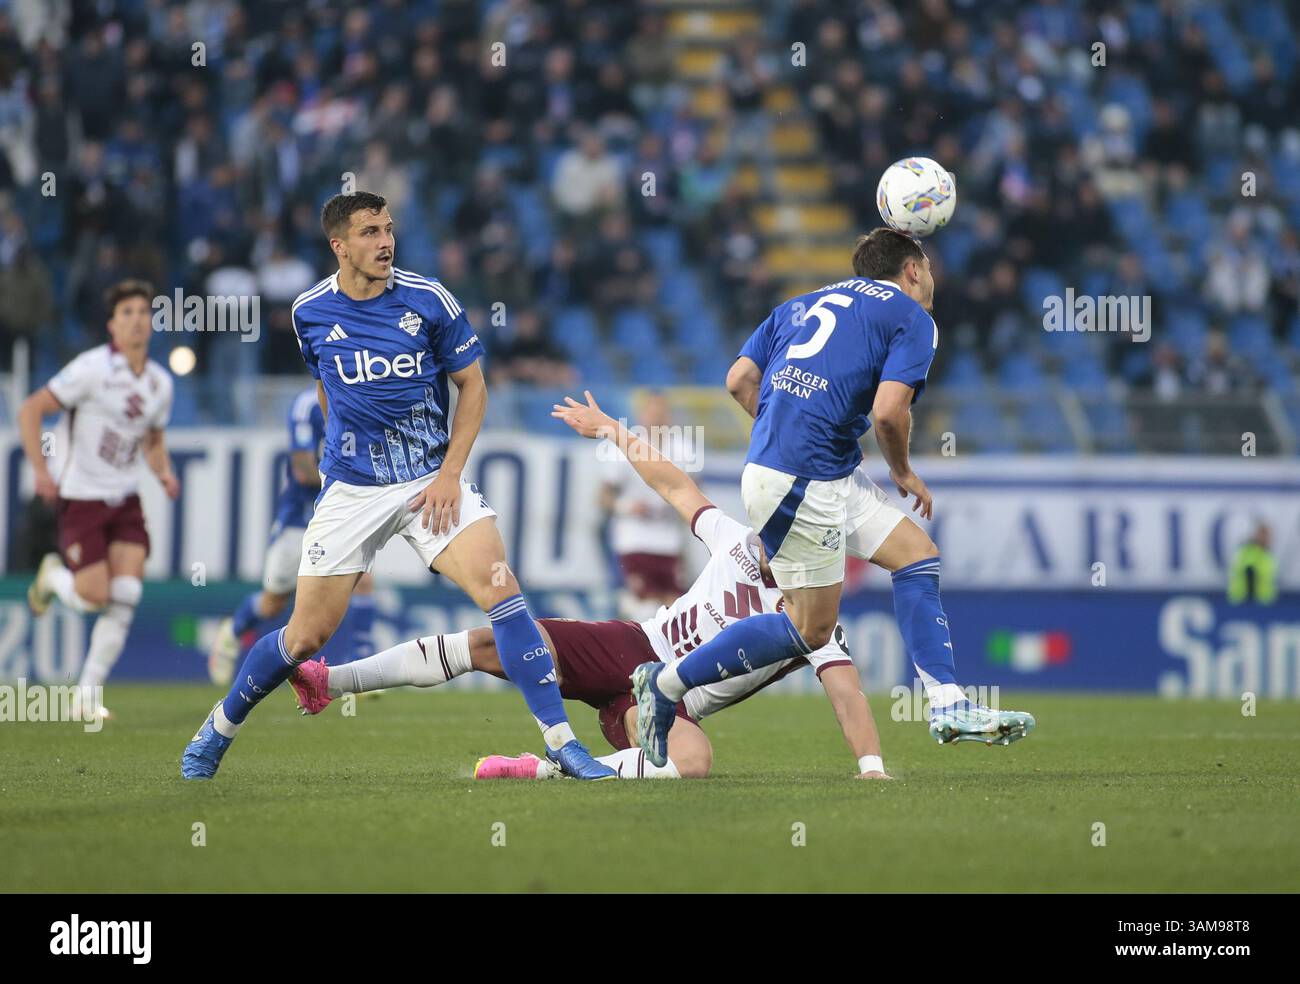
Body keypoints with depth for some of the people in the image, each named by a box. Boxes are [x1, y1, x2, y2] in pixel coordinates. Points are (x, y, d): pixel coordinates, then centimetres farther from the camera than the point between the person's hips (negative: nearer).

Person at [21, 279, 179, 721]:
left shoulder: (160, 382, 6)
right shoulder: (91, 369, -13)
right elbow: (30, 411, -11)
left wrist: (164, 472, 2)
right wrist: (40, 469, -19)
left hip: (125, 501, 5)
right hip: (81, 498, -5)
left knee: (126, 596, -10)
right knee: (95, 597, -11)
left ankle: (89, 691, 2)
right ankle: (53, 576, 26)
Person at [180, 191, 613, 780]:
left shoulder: (429, 301, -6)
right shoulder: (310, 312, 0)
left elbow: (472, 386, 2)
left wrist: (449, 472, -7)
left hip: (432, 482, -1)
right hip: (351, 489, 1)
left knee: (500, 589, -20)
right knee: (307, 636, 1)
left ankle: (560, 741, -17)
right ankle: (220, 726, 26)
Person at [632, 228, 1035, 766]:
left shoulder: (804, 303, 21)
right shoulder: (912, 318, 0)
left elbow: (740, 381, 13)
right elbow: (888, 411, -13)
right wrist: (903, 472, 5)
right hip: (802, 482, -9)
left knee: (917, 554, 12)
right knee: (810, 628, 1)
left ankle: (948, 706, 9)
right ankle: (665, 683, 7)